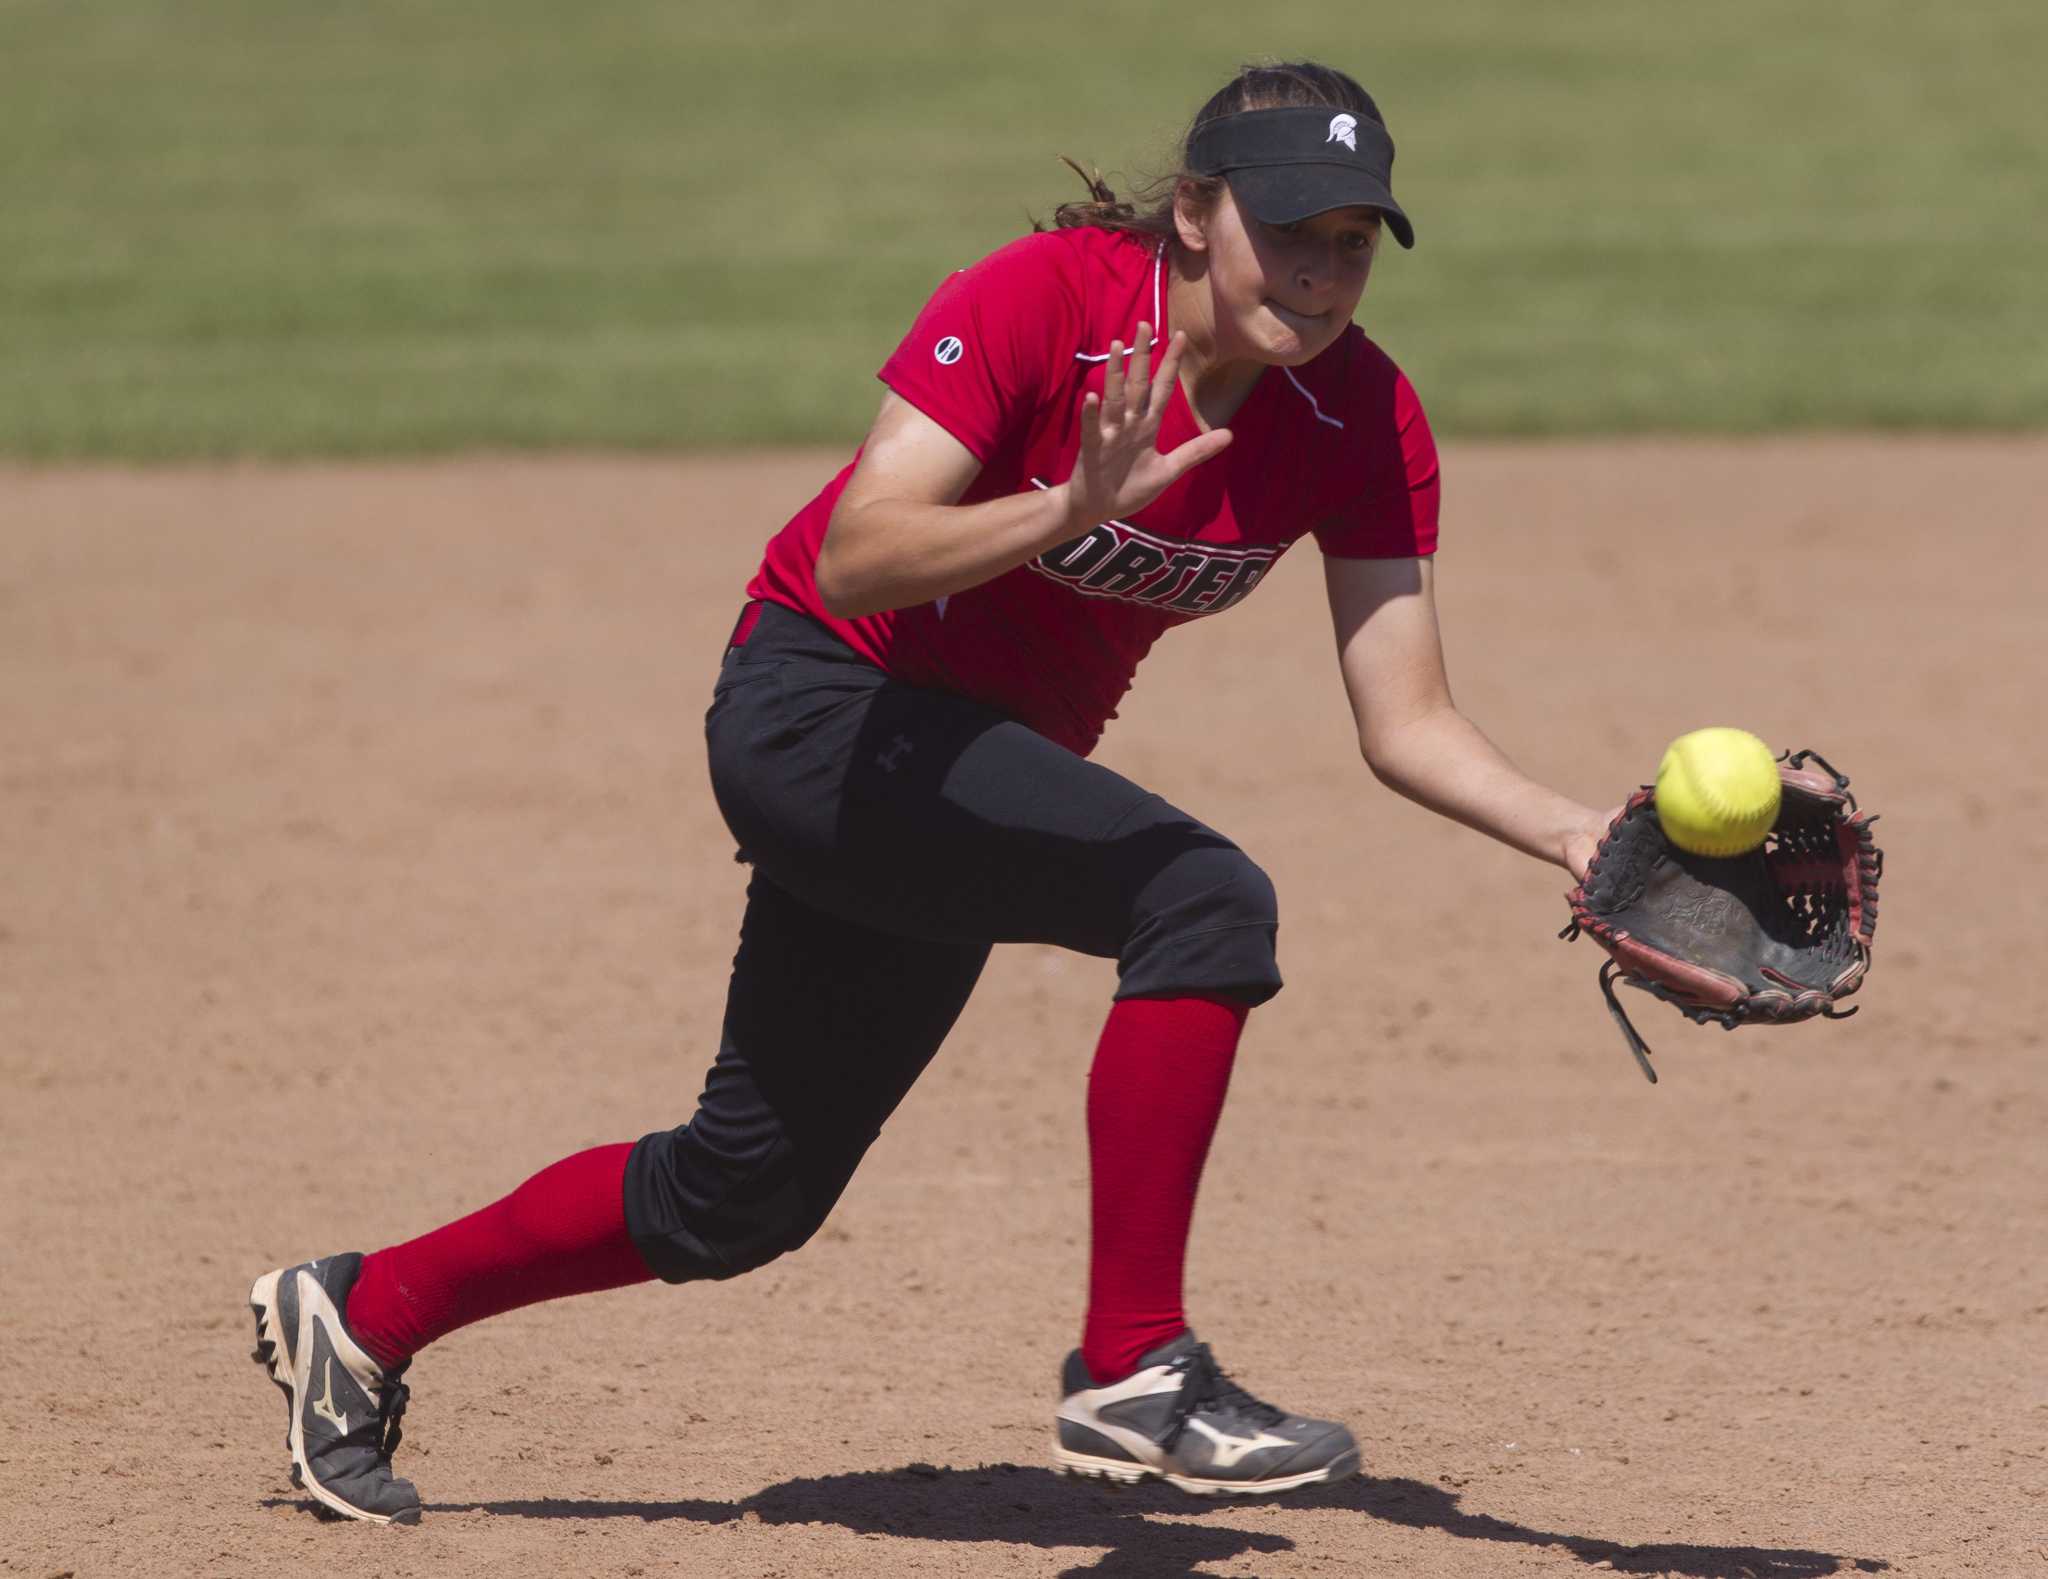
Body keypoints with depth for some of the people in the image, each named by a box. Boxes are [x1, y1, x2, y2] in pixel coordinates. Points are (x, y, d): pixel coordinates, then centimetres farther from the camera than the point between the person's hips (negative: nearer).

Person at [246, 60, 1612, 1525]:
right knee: (1203, 897, -29)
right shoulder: (1039, 301, -24)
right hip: (822, 704, -7)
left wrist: (1581, 837, -25)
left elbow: (1409, 725, -9)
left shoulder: (1363, 419, -8)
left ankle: (363, 1311, 33)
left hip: (985, 773, 7)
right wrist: (1068, 511, -48)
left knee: (746, 1196, 14)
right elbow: (854, 560, -33)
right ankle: (1132, 1374, -26)